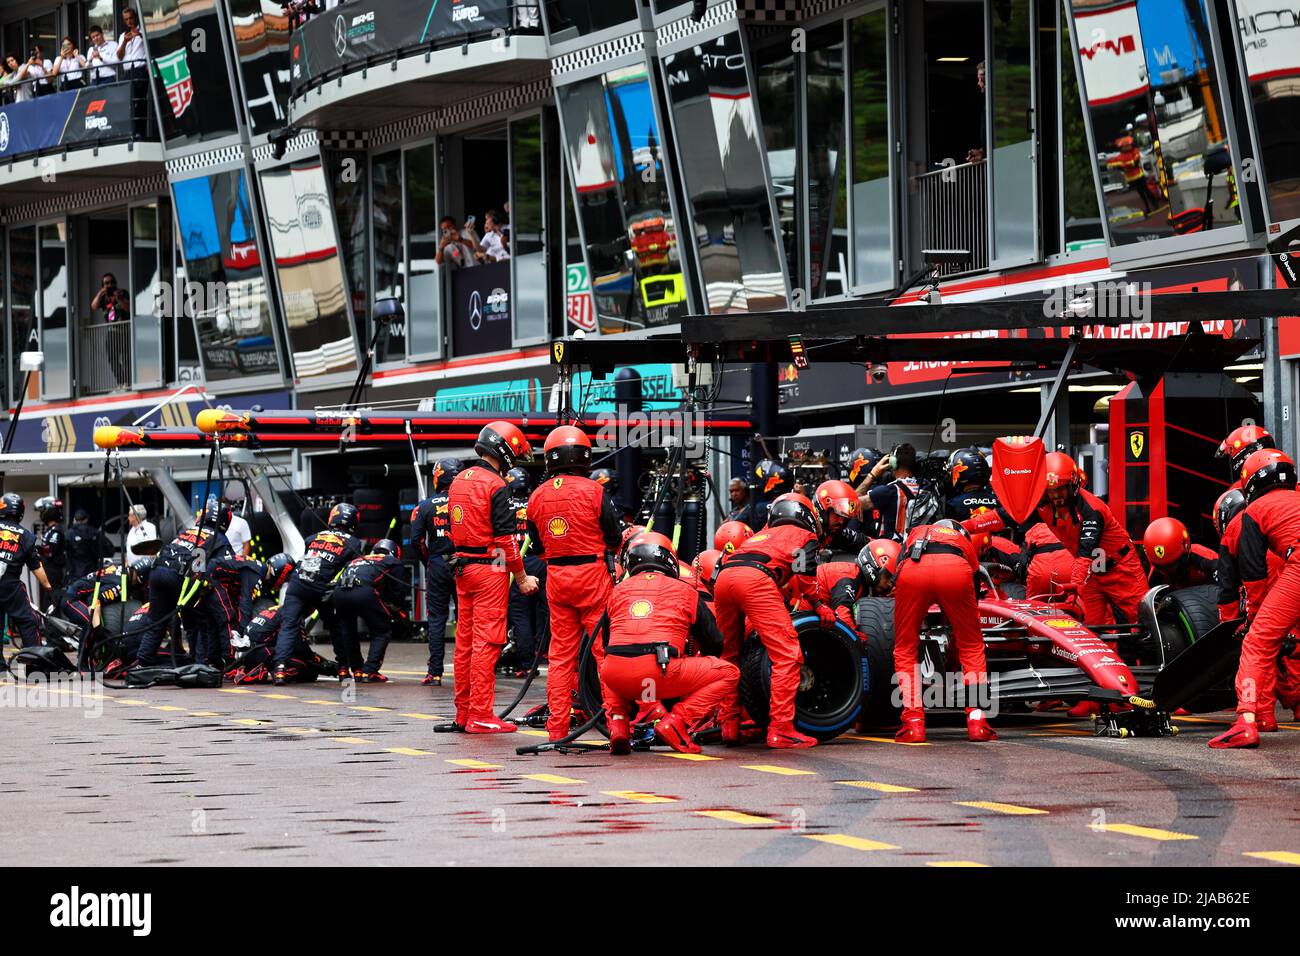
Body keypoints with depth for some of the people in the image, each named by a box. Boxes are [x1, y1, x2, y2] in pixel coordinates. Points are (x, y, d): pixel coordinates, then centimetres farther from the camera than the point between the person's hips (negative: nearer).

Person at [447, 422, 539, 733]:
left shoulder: (458, 482, 12)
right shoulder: (496, 486, -13)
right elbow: (506, 537, -15)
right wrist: (522, 577, -9)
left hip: (462, 568, 8)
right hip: (490, 569, -8)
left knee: (465, 641, 12)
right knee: (486, 643, -7)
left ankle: (463, 713, 16)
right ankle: (480, 716, -8)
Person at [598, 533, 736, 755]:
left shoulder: (618, 590, 23)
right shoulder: (685, 591, 16)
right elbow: (714, 643, 22)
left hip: (616, 676, 4)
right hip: (662, 673, -4)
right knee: (729, 673, 12)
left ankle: (618, 723, 14)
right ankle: (675, 723, -3)